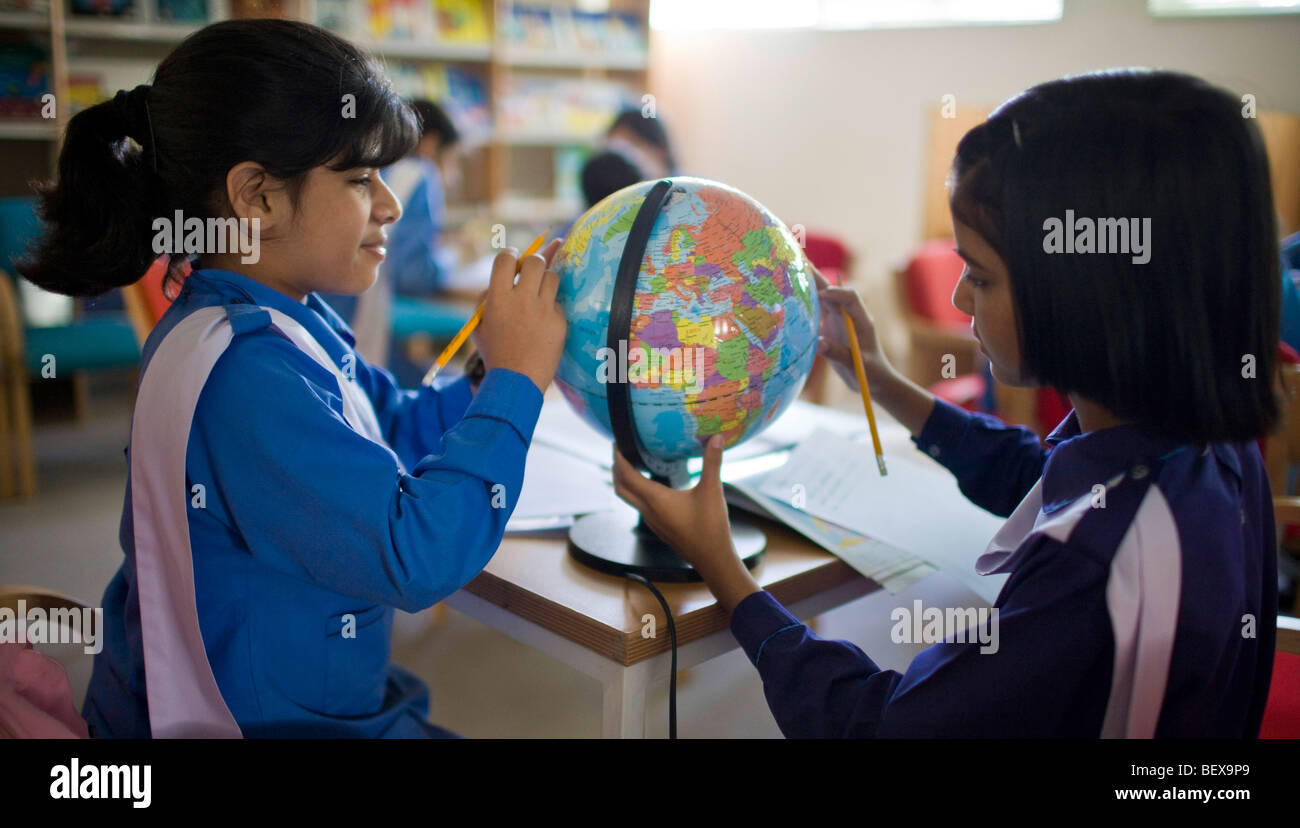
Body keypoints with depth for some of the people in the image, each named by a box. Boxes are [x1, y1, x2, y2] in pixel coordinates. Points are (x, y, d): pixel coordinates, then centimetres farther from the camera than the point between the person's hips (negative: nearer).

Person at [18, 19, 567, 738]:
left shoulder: (292, 322, 3)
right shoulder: (242, 370, -29)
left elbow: (393, 430, 15)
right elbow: (412, 557, -31)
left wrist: (489, 382, -3)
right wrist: (515, 380, -23)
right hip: (256, 719, -9)